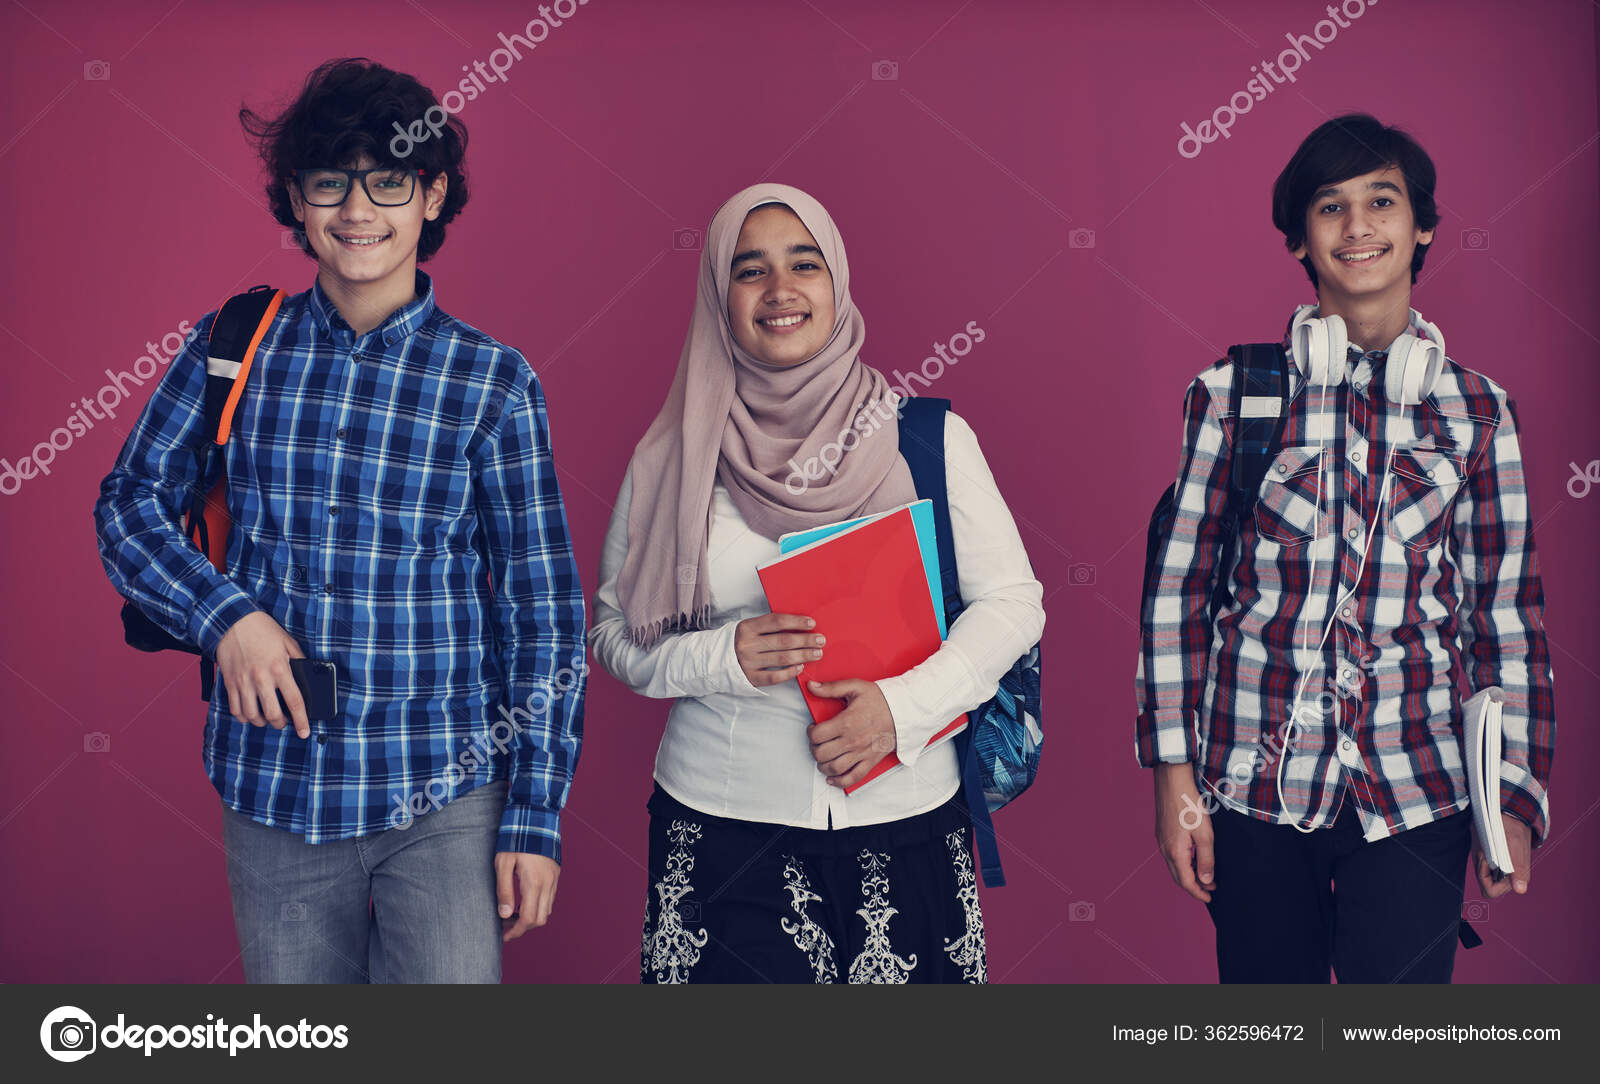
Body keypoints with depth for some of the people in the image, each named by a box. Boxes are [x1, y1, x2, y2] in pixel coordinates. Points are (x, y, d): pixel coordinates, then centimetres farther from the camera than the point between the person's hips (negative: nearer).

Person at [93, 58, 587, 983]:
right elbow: (130, 503, 10)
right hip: (271, 784, 2)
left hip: (445, 799, -2)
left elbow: (545, 610, -2)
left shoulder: (493, 382, -4)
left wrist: (536, 815, -4)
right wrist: (225, 616, -9)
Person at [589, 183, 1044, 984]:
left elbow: (1011, 601, 1)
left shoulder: (930, 438, 1)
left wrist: (904, 704, -13)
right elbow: (613, 631, 6)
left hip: (902, 819, 1)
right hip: (722, 826, 0)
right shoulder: (672, 460, 2)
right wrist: (720, 657, -13)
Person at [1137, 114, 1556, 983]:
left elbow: (1507, 614, 7)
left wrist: (1515, 797, 4)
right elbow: (1176, 591, 1)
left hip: (1414, 794, 1)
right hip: (1253, 785, 0)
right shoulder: (1233, 393, 0)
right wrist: (1174, 775, -1)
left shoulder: (1478, 410, 4)